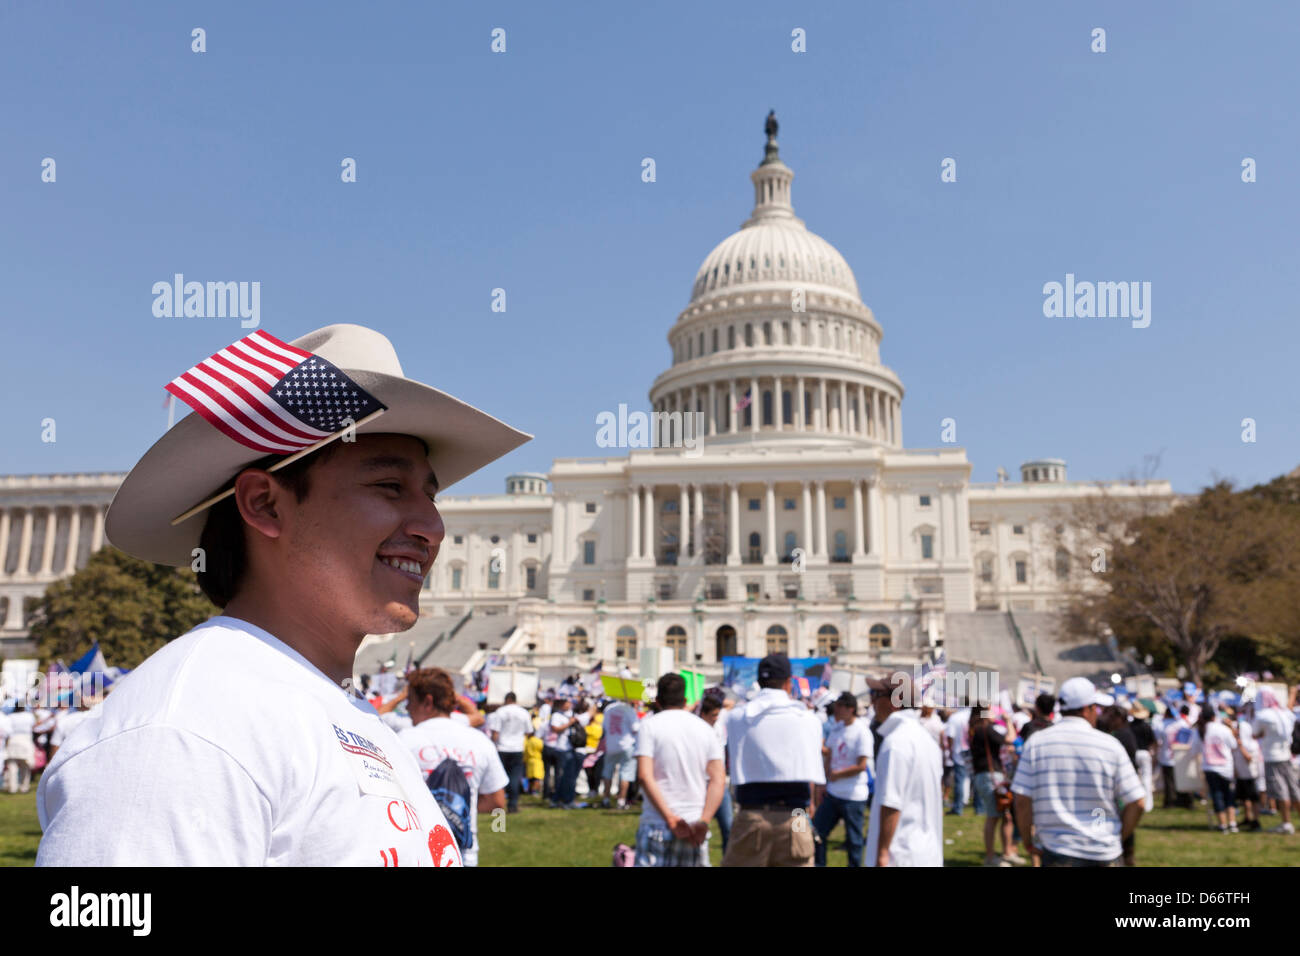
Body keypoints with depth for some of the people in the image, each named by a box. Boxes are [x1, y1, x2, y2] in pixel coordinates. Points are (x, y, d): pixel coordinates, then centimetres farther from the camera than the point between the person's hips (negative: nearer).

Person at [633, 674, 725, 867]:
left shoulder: (650, 726, -1)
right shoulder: (705, 729, 10)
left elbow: (644, 776, -12)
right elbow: (718, 780, 0)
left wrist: (670, 818, -12)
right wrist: (704, 821, -6)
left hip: (657, 824, -3)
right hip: (695, 825, 3)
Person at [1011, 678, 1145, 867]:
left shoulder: (1035, 743, -2)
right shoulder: (1110, 745, -4)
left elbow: (1022, 801, -5)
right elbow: (1136, 804, -3)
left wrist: (1028, 842, 8)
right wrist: (1118, 839, 12)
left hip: (1056, 853, 0)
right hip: (1104, 854, 1)